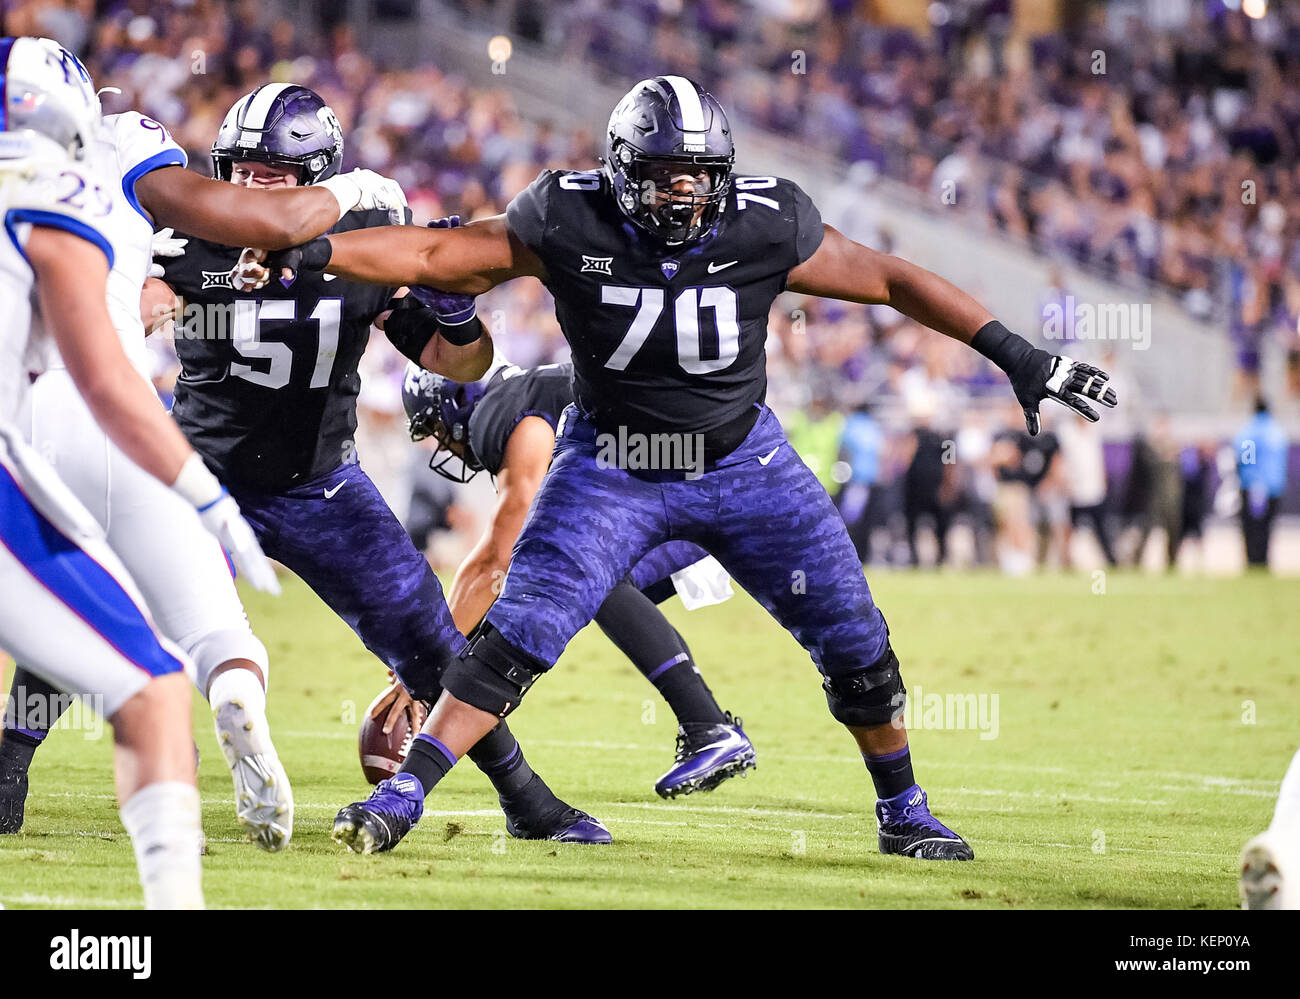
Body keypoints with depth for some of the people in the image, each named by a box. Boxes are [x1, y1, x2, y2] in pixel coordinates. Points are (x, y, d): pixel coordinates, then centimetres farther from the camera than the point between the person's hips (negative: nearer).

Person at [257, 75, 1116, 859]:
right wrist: (306, 255, -22)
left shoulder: (764, 226, -18)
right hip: (614, 466, -1)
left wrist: (1015, 356, -9)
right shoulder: (570, 224, -19)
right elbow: (436, 255, -13)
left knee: (854, 640, 1)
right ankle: (402, 797, -12)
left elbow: (889, 279, -10)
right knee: (516, 636, -17)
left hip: (743, 463, 1)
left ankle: (904, 812, 23)